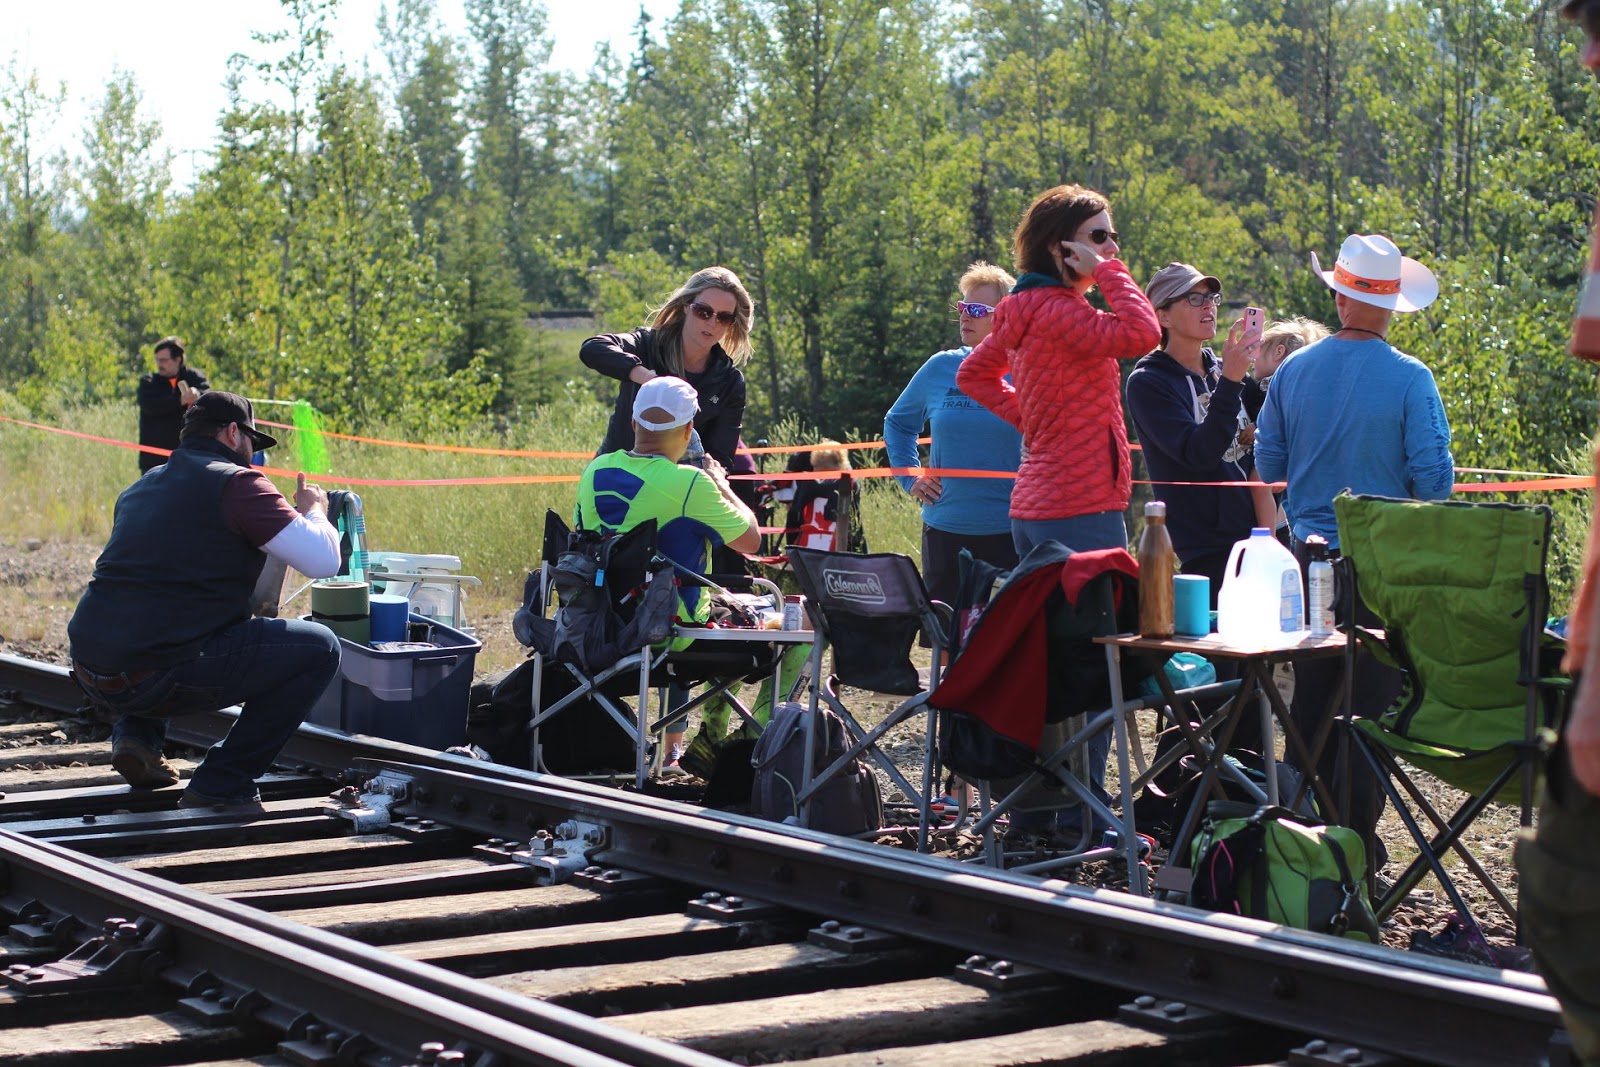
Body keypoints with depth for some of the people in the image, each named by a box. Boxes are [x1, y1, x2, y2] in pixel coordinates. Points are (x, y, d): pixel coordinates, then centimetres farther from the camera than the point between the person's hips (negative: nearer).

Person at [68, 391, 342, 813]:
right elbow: (323, 560, -9)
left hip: (90, 674, 8)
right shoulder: (236, 483, -3)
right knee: (319, 648, 2)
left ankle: (136, 733, 17)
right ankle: (221, 785, 1)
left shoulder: (141, 487, 21)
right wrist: (313, 510, 13)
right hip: (156, 677, -8)